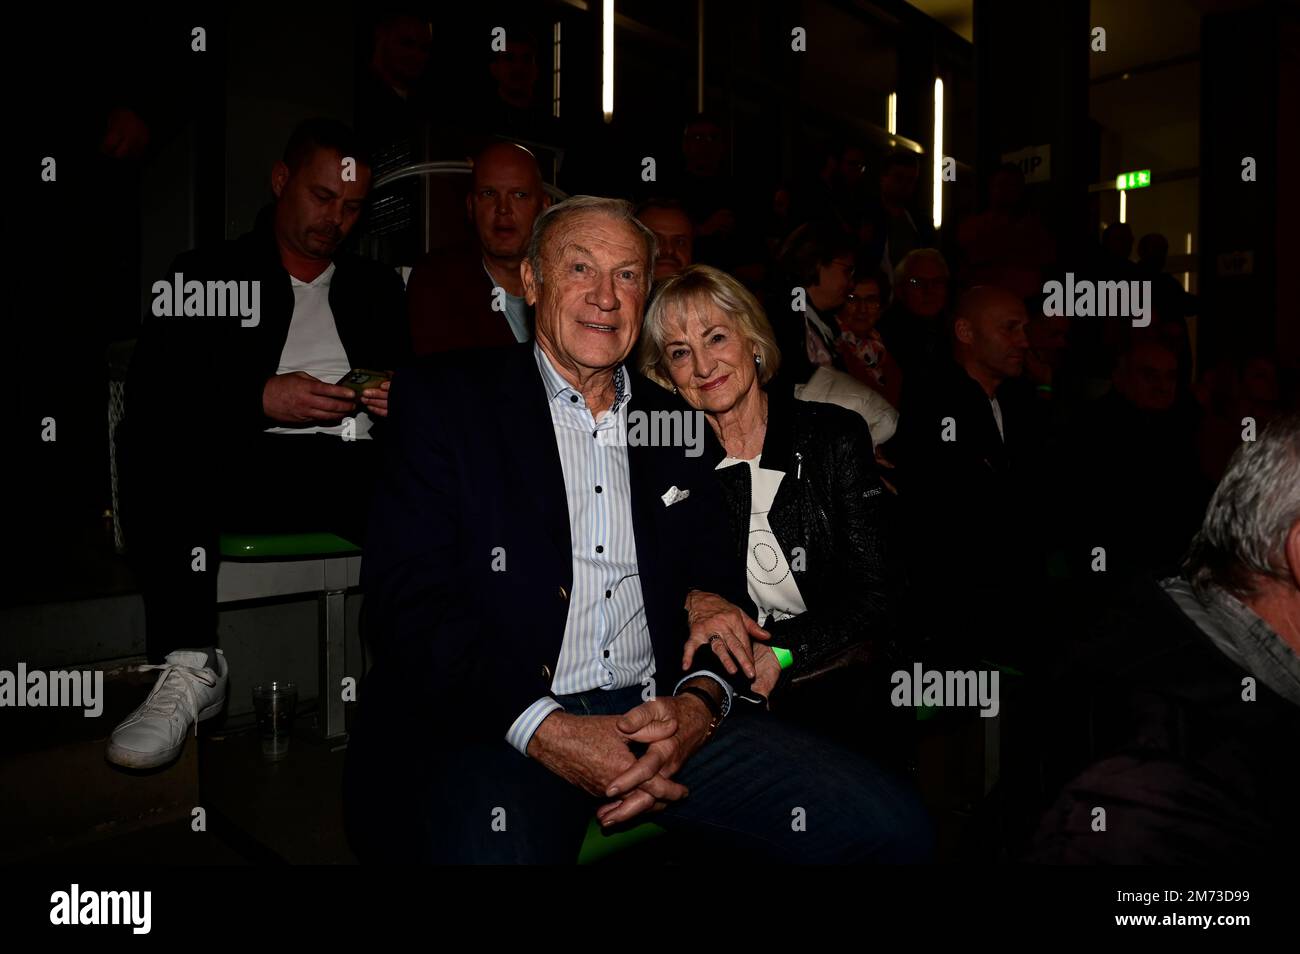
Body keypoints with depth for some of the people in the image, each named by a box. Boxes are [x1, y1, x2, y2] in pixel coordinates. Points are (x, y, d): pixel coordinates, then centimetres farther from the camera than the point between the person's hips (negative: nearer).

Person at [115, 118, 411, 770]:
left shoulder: (376, 286, 27)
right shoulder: (206, 276, 17)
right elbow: (149, 392, 4)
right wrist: (258, 399, -12)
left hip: (358, 465, 1)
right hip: (252, 465, 0)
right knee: (162, 455, -33)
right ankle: (189, 668, -25)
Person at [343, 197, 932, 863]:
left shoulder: (679, 423, 15)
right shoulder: (445, 401, 3)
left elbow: (719, 585, 13)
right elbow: (407, 600, -5)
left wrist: (702, 701, -9)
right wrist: (546, 730, -16)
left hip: (657, 713, 4)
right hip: (490, 727, -3)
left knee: (889, 826, -12)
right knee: (489, 844, -35)